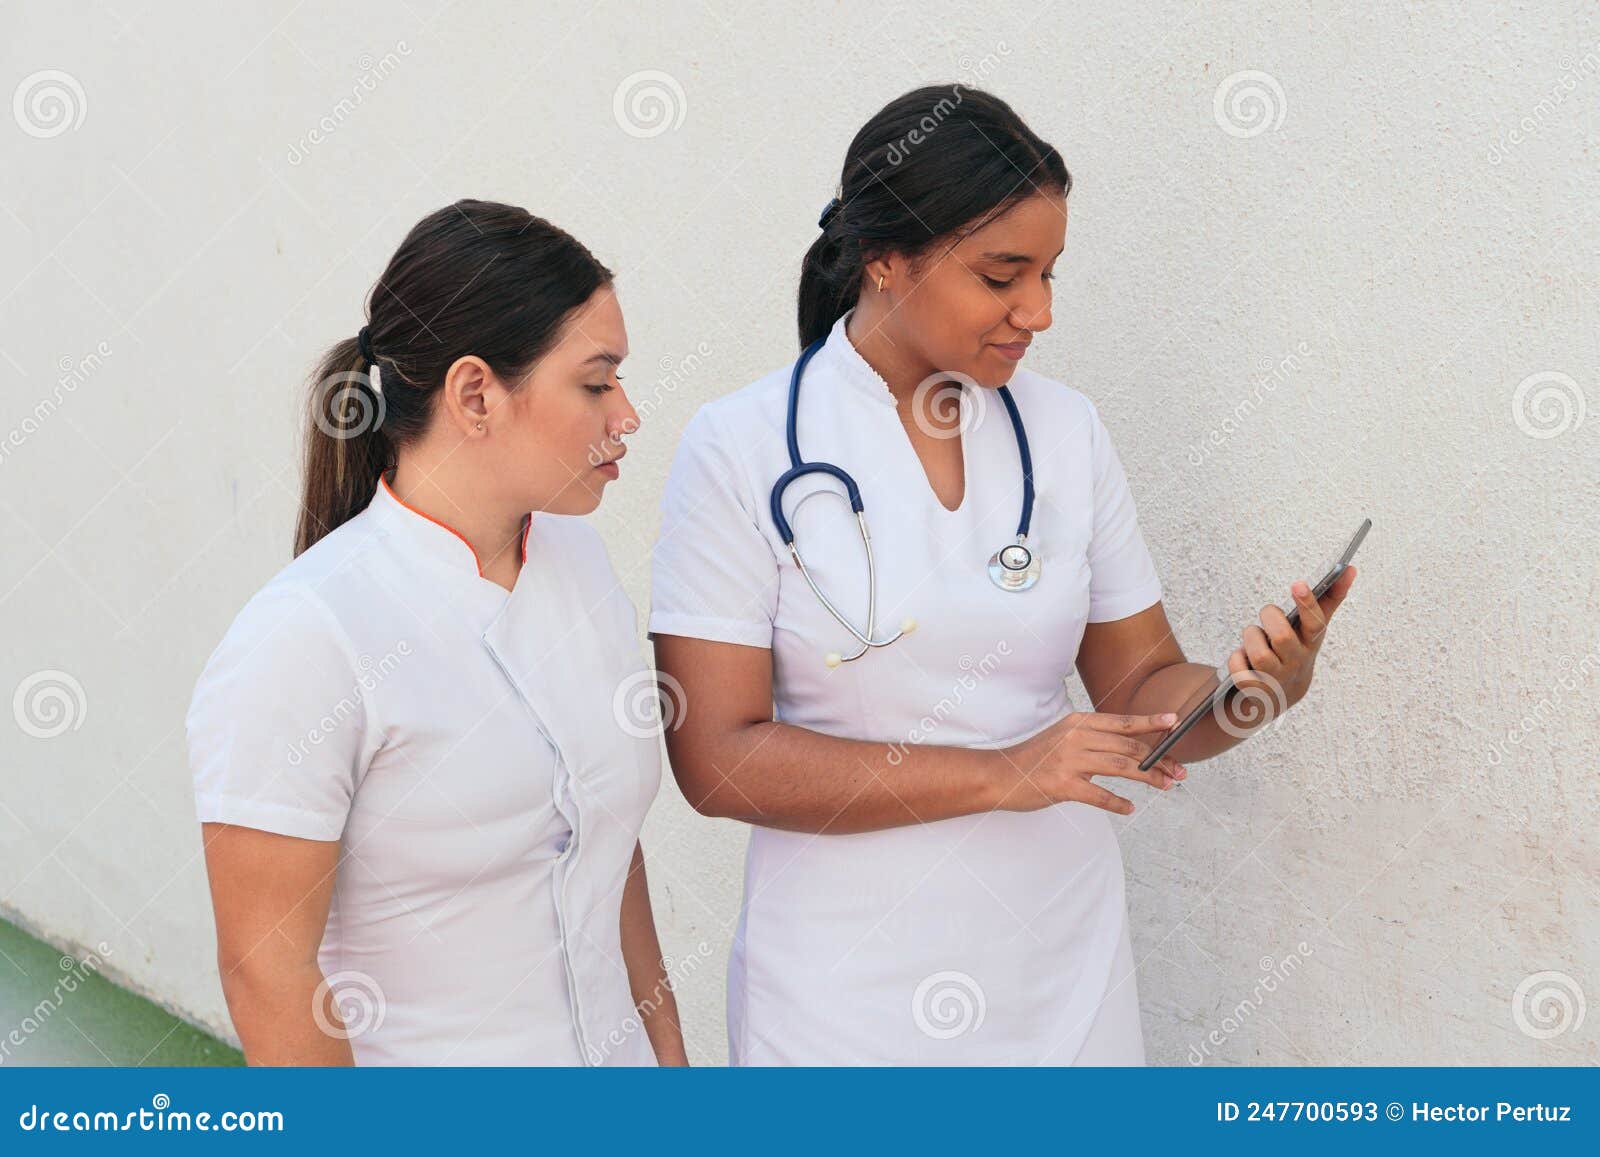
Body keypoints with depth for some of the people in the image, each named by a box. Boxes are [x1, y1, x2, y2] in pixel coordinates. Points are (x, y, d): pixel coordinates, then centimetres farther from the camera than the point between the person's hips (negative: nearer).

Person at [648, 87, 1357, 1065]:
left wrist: (1250, 692, -15)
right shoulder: (742, 449, -11)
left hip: (1066, 962, 4)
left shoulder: (1067, 430, 2)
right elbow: (716, 757, -15)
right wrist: (998, 774, -20)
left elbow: (1143, 687, 7)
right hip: (850, 985, -3)